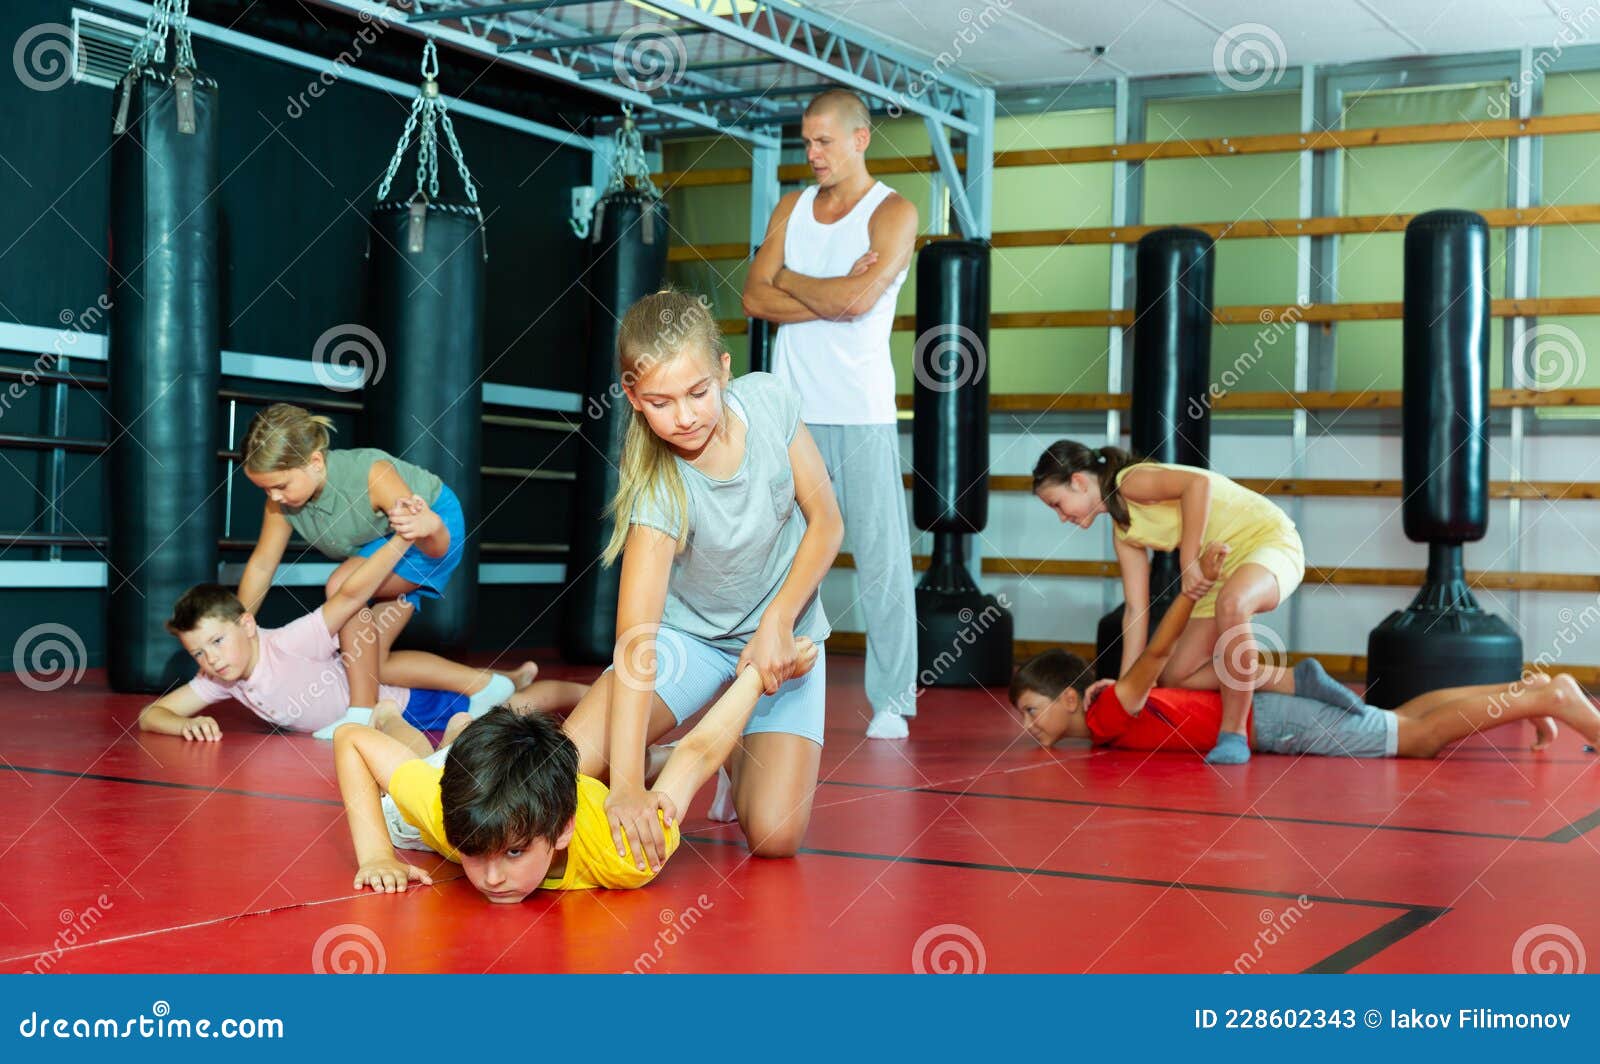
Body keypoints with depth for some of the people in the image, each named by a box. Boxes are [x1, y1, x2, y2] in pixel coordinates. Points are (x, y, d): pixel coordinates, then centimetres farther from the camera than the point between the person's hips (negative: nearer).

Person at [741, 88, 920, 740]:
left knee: (881, 558, -2)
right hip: (792, 407, 4)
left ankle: (891, 702, 3)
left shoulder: (893, 213, 0)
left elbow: (859, 299, -16)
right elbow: (755, 298, 3)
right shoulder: (792, 208, 15)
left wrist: (791, 280, -1)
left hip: (861, 411, -4)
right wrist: (833, 296, -8)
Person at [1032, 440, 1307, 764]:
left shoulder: (1131, 482, -17)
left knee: (1231, 603, -41)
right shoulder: (1123, 531, 9)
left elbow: (1199, 482, -35)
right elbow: (1136, 609, 8)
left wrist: (1189, 561, -28)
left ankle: (1233, 734, -30)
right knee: (1176, 678, 2)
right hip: (1228, 571, 9)